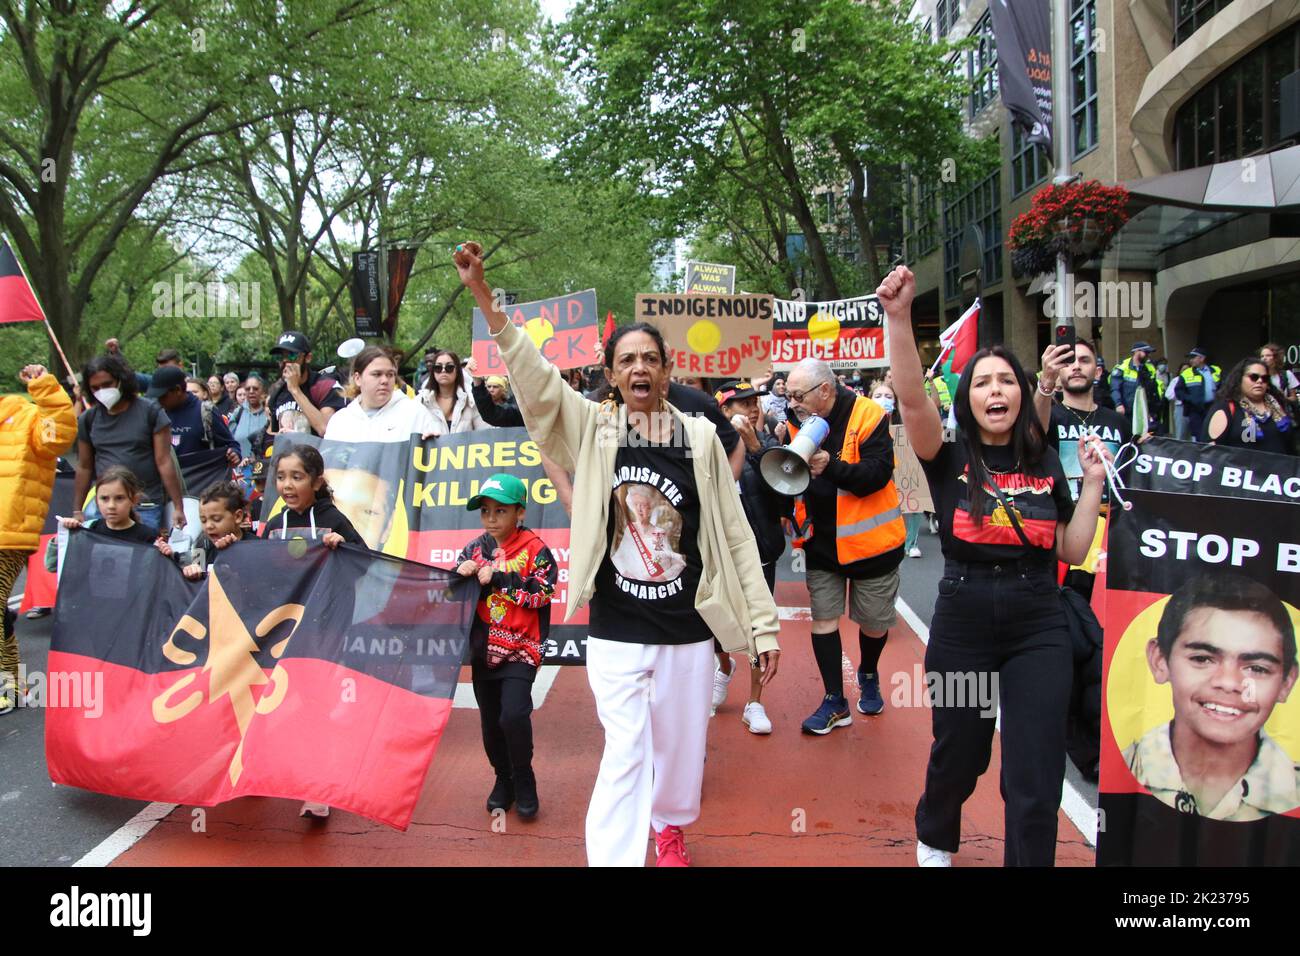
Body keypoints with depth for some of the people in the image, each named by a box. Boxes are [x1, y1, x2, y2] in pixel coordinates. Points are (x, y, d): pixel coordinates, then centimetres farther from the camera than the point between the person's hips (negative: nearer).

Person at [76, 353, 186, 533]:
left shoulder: (150, 412, -2)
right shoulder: (88, 419, 9)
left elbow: (164, 462, -5)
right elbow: (84, 467, 15)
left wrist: (178, 507, -8)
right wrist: (77, 511, 15)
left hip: (145, 507, -3)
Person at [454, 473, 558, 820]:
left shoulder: (534, 549, -8)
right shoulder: (474, 549, 5)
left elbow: (542, 592, -18)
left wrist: (498, 579, -21)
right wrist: (462, 574, -14)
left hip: (520, 647, -5)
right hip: (483, 648, 5)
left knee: (514, 716, -17)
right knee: (490, 721, 12)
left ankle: (523, 782, 5)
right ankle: (503, 779, 31)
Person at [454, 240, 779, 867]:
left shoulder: (700, 437, -1)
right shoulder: (593, 429, -1)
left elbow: (734, 533, 1)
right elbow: (536, 380, -16)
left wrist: (762, 623, 1)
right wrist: (485, 301, -29)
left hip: (689, 629, 2)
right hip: (615, 632, -2)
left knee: (678, 748, 19)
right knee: (625, 756, -2)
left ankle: (669, 825, 47)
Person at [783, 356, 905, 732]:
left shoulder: (867, 416, -17)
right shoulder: (797, 422, -1)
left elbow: (878, 473, -23)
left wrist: (832, 466, -36)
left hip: (869, 541, -3)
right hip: (821, 541, 4)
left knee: (873, 622, 11)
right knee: (823, 619, 2)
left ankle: (868, 676, 40)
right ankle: (835, 701, 13)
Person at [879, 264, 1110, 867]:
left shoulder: (1046, 464, 5)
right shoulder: (950, 459, -5)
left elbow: (1073, 551, 7)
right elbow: (911, 397, -24)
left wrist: (1094, 483, -1)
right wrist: (899, 317, -36)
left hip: (1038, 630, 1)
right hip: (962, 624, -1)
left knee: (1035, 778, 0)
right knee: (958, 755, 18)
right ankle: (935, 839, 49)